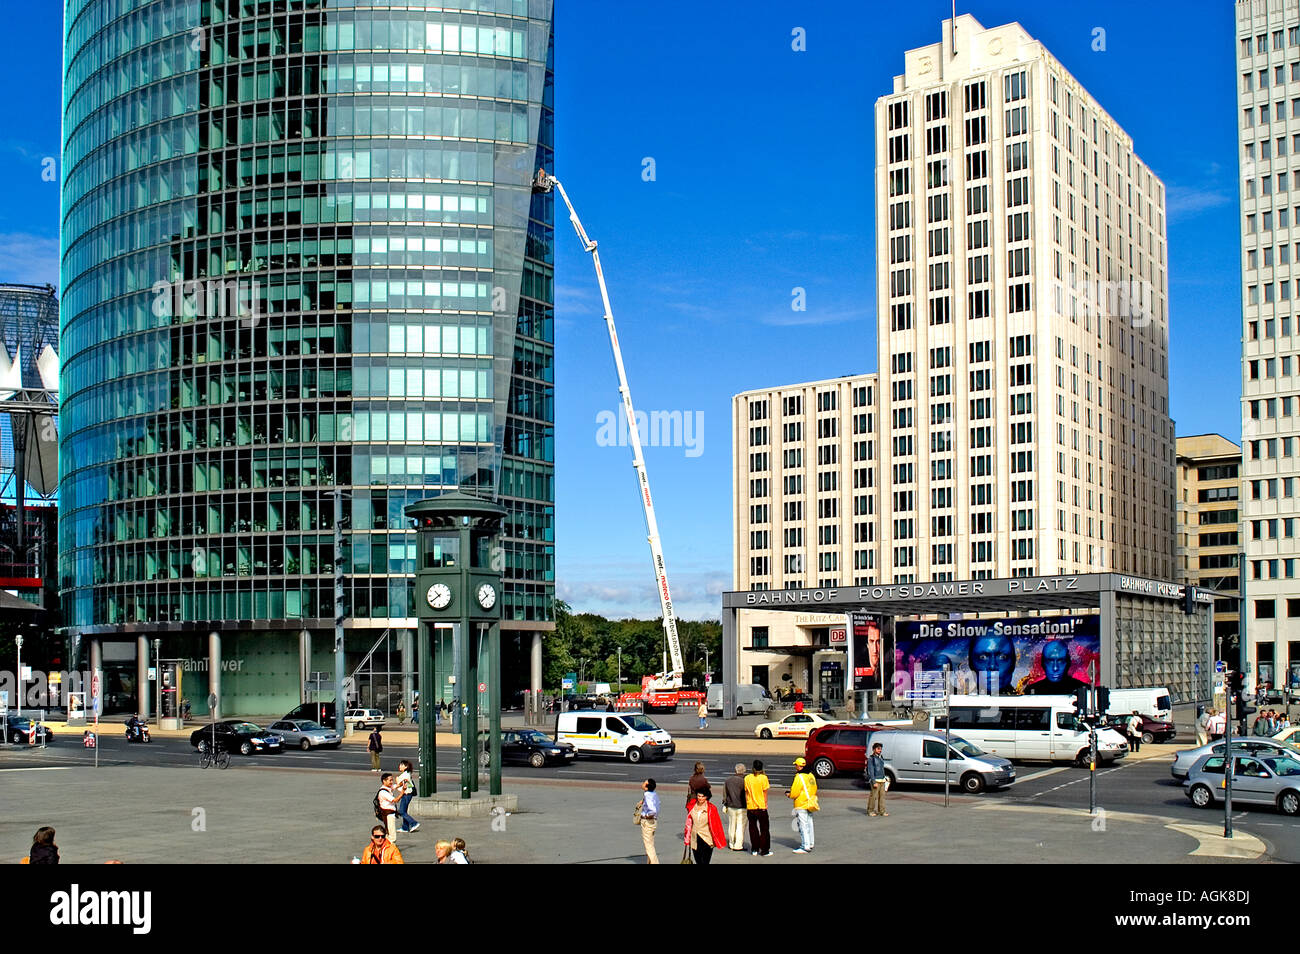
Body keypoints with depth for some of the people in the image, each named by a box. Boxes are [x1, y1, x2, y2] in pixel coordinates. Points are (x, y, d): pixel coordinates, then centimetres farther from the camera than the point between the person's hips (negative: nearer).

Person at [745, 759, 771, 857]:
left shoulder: (747, 778, -1)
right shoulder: (763, 778, -9)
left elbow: (746, 793, 4)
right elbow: (765, 793, -6)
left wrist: (747, 804, 13)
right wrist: (765, 804, 4)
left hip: (750, 807, 2)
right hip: (761, 807, -2)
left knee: (753, 828, 13)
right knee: (764, 829, 8)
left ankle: (754, 849, 15)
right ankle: (764, 850, 8)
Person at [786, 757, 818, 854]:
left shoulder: (799, 777, -17)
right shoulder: (811, 776, 9)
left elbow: (794, 793, -18)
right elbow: (814, 790, 16)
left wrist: (789, 795, 5)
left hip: (801, 806, -9)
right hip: (810, 804, 9)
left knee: (803, 826, -6)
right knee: (809, 825, 17)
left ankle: (806, 847, -7)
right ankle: (810, 844, 25)